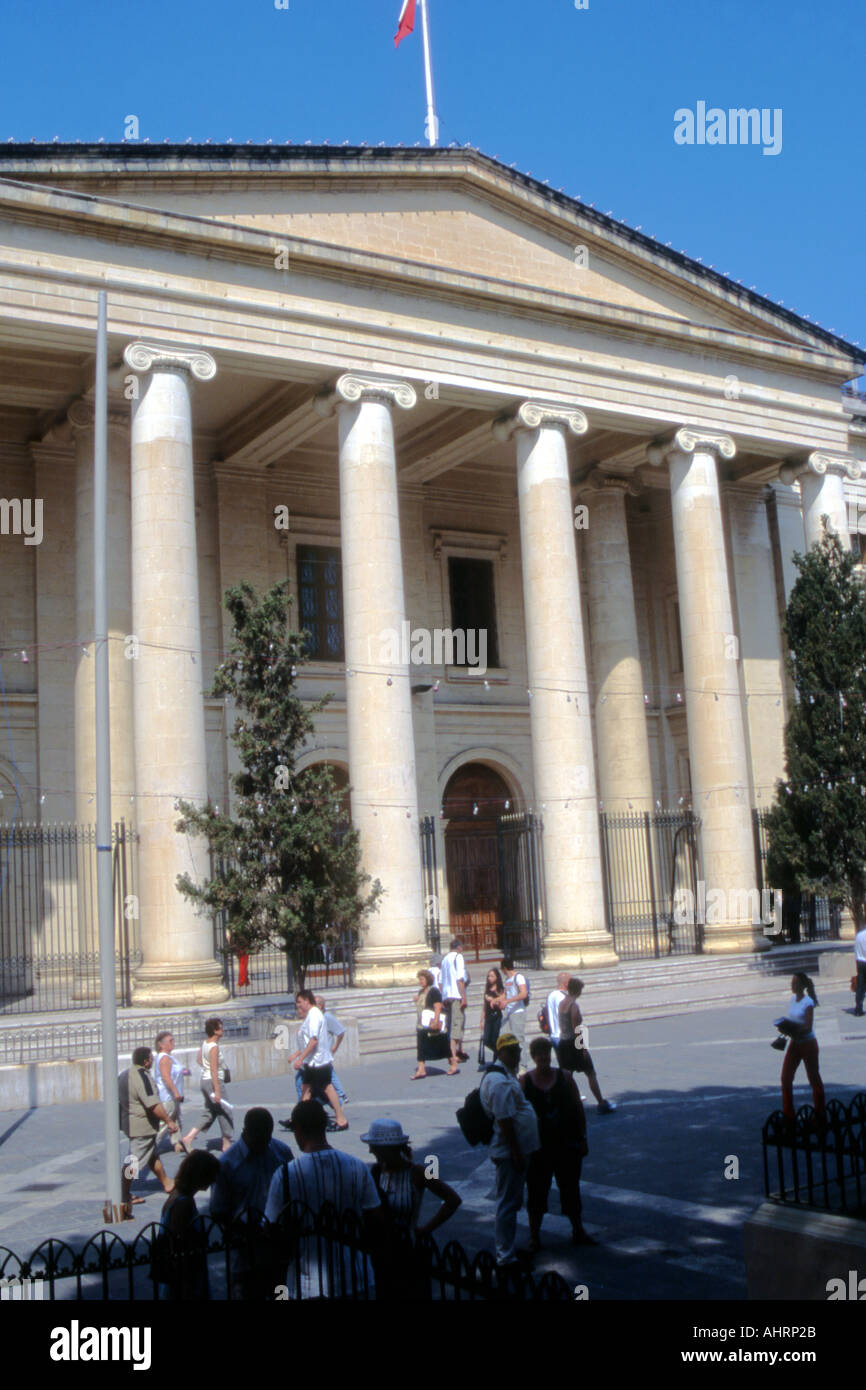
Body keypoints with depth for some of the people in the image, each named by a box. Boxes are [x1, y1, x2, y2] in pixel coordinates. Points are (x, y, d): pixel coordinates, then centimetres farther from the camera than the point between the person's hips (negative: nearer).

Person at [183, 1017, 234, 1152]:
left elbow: (199, 1059, 21)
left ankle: (189, 1137, 5)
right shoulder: (214, 1047, -20)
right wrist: (217, 1091, -24)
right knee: (224, 1111, 6)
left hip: (204, 1079, 9)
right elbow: (213, 1070, -23)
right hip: (214, 1081, -9)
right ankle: (226, 1143, 16)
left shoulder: (205, 1043, 6)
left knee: (208, 1113, 15)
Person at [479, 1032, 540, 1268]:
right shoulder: (501, 1082, -22)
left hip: (515, 1151, 11)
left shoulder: (508, 1076, 13)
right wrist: (517, 1152, -22)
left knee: (511, 1202, 19)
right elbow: (504, 1120, -25)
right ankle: (506, 1258, 2)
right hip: (510, 1151, -11)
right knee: (508, 1203, -4)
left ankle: (508, 1250, 30)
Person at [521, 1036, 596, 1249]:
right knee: (536, 1191, 6)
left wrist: (582, 1138, 3)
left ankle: (578, 1231, 26)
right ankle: (534, 1235, 19)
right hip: (538, 1146, -1)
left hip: (567, 1144, 2)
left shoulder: (564, 1077, 1)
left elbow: (578, 1109, 5)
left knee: (570, 1188, 12)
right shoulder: (524, 1081, -4)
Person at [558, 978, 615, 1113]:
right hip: (574, 1043, -8)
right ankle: (601, 1103, 6)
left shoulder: (562, 1003, 9)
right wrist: (583, 1047, -16)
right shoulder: (574, 1005, -16)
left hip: (563, 1042, 8)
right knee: (590, 1073, 3)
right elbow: (576, 1029, -19)